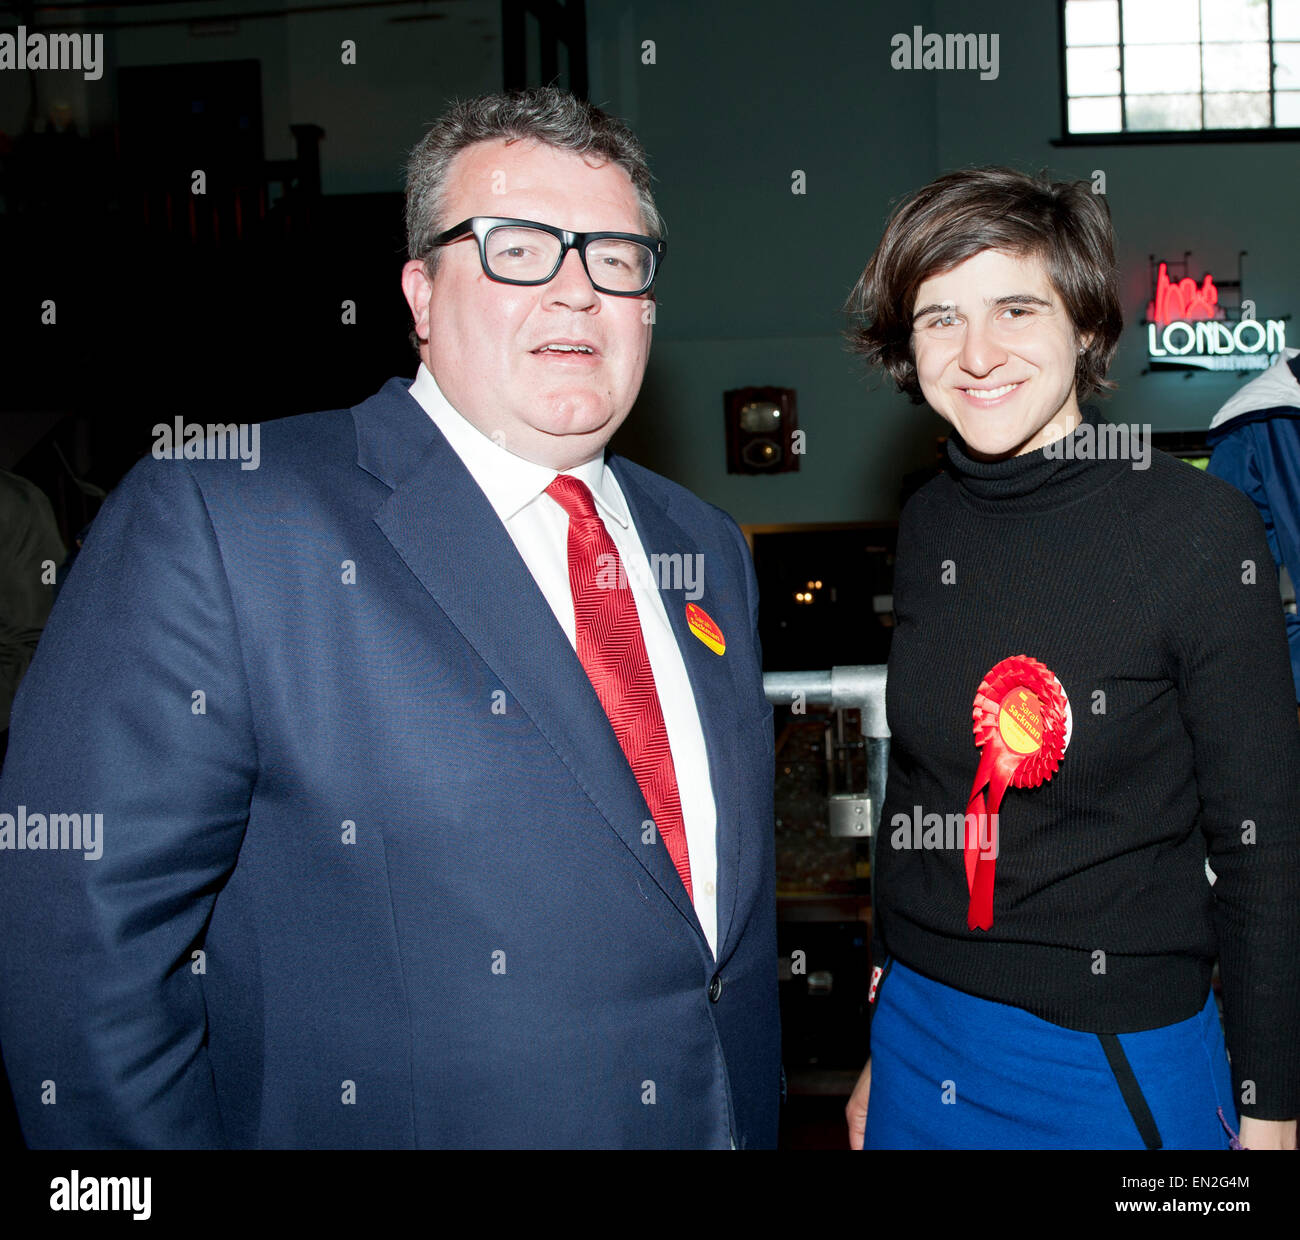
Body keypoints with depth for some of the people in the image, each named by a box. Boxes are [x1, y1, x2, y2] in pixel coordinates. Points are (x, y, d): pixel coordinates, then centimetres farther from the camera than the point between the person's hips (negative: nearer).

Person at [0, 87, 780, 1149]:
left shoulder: (710, 549, 3)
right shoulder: (216, 519, -17)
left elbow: (742, 883, 9)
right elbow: (88, 930, -20)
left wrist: (757, 1120, 6)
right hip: (391, 1122, -4)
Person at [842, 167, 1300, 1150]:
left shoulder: (1203, 530, -15)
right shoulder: (929, 525, -1)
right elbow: (915, 789, 8)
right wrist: (882, 1044, 13)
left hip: (1120, 1059, -4)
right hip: (920, 1030, 4)